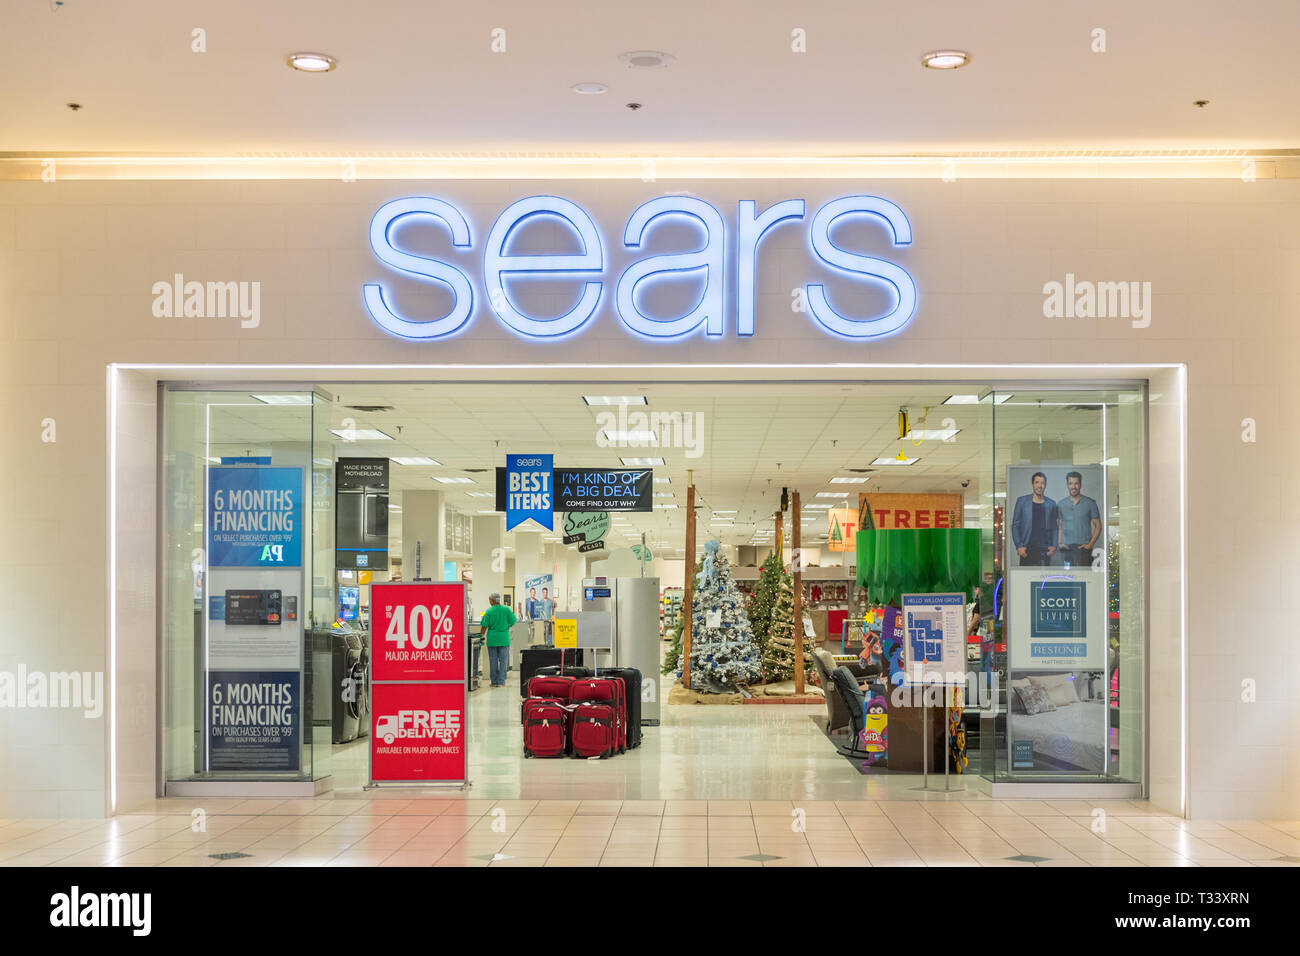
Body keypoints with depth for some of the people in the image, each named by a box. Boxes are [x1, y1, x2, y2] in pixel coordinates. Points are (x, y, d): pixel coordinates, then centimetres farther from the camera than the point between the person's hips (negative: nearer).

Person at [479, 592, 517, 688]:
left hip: (492, 639, 0)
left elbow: (484, 626, -7)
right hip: (504, 639, 1)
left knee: (493, 661, 8)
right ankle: (501, 682, 4)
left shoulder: (489, 611, -7)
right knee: (503, 661, 6)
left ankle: (494, 681, 11)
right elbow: (513, 622, 0)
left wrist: (483, 636, 7)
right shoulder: (507, 609, -4)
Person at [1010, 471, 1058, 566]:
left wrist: (1054, 546, 1)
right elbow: (1015, 525, 6)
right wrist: (1019, 546, -4)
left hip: (1045, 550, 1)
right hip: (1027, 550, -1)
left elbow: (1054, 528, 15)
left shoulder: (1051, 504, 12)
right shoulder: (1022, 501, 7)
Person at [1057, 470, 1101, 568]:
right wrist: (1059, 543, 2)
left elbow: (1098, 526, 5)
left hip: (1083, 547, -3)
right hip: (1066, 548, 3)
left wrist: (1090, 544, -7)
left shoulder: (1090, 503, 4)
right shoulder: (1060, 504, 13)